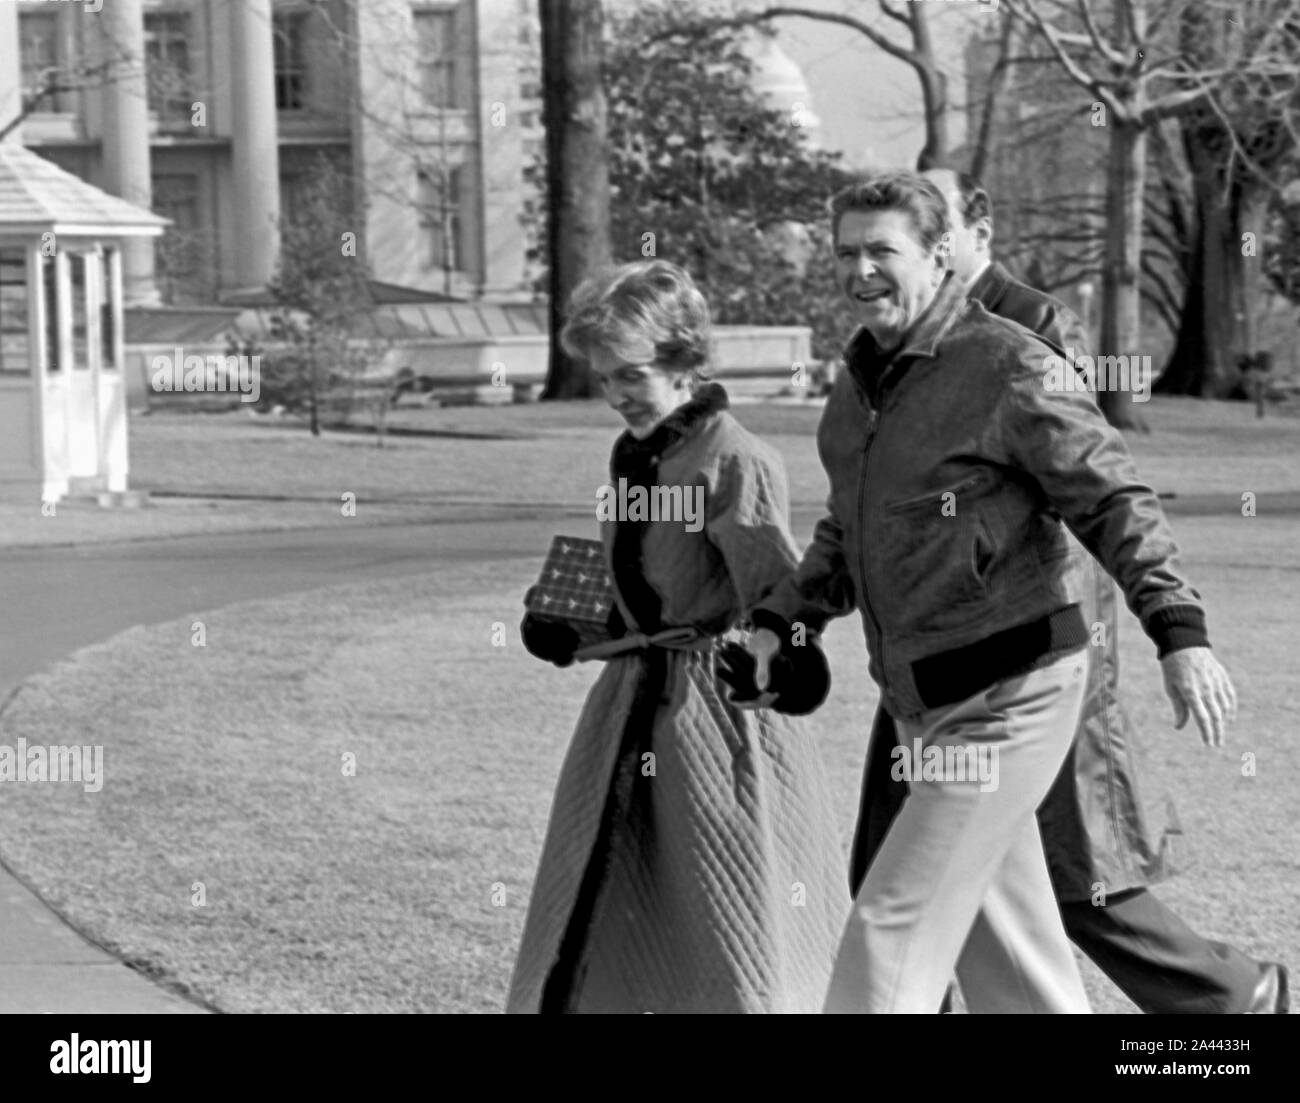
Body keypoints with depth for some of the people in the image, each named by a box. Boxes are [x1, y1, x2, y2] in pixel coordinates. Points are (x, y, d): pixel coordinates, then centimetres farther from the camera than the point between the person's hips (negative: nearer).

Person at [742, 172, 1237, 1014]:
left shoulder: (1009, 367, -14)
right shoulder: (859, 382, 11)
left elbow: (1115, 502, -14)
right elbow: (848, 532, 23)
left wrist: (1180, 634, -22)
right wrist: (783, 619, 10)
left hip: (1010, 698, -8)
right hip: (928, 705, 8)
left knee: (895, 930, -10)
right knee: (1007, 947, 14)